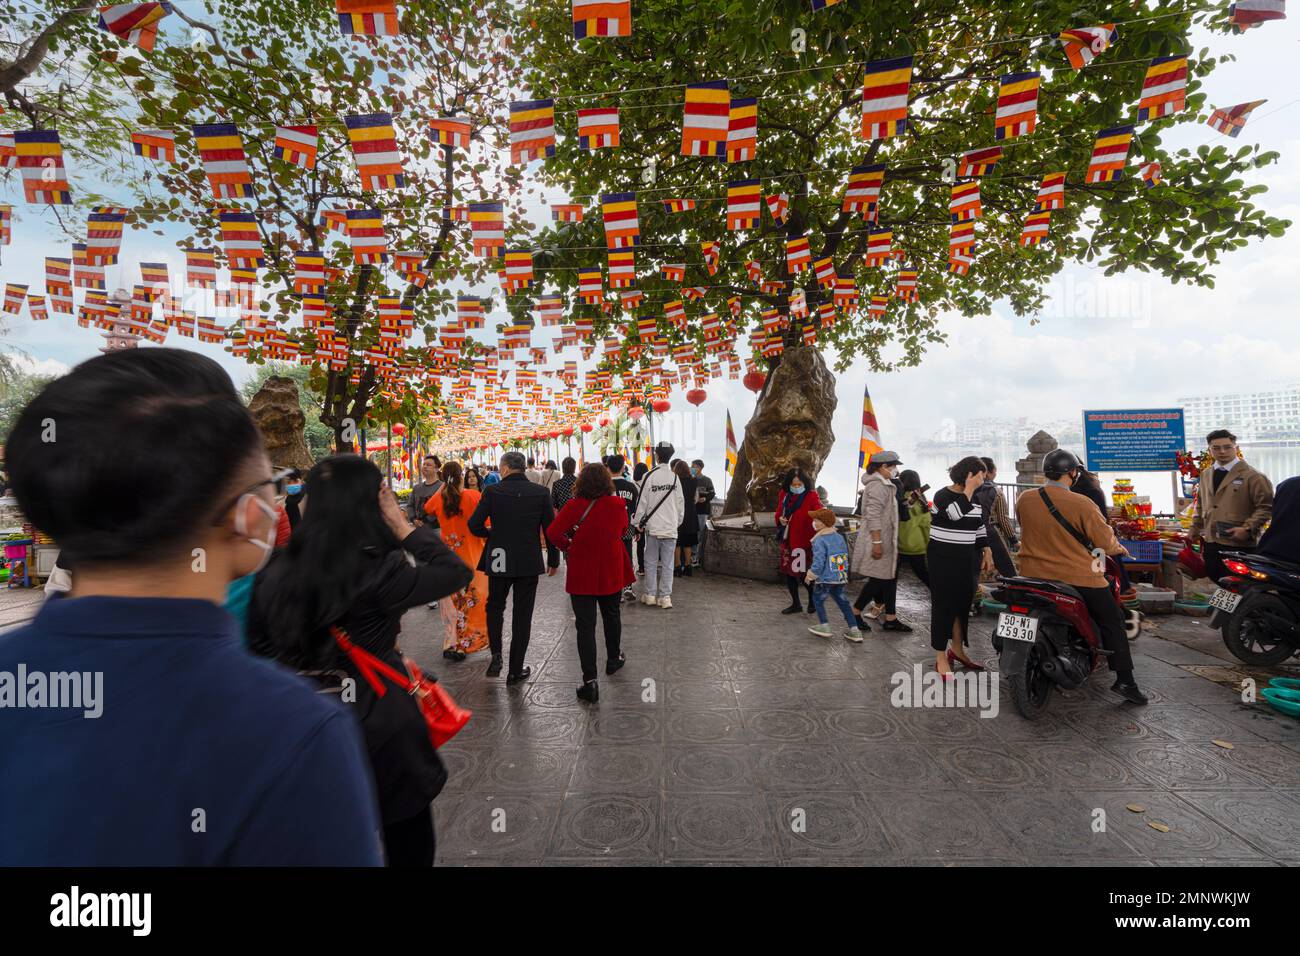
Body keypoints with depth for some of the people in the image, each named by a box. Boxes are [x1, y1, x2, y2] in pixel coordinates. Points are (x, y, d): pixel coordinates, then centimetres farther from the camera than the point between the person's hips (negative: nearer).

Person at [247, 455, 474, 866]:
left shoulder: (276, 572, -6)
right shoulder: (377, 571, -22)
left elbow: (259, 649, 4)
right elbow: (456, 571, -10)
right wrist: (405, 527, -8)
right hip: (380, 728, -5)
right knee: (407, 841, 17)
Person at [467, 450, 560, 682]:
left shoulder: (492, 491, -8)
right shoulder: (541, 492, -5)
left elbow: (474, 525, -7)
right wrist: (553, 560, 10)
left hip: (499, 561, 0)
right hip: (529, 563, 0)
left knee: (495, 607, 22)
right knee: (522, 615, 9)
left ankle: (496, 655, 9)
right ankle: (515, 670, 16)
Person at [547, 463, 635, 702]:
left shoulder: (574, 506, -14)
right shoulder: (618, 504, -8)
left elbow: (552, 532, -20)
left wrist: (566, 546, -4)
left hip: (581, 574, -2)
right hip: (611, 573, 2)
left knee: (585, 625, 3)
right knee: (612, 617, 24)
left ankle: (590, 680, -2)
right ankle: (613, 659, 43)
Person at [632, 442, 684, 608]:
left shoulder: (649, 476, -8)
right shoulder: (675, 477, 1)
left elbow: (641, 502, -5)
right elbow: (680, 503, 6)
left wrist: (637, 522, 5)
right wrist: (678, 522, 18)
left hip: (653, 526, -2)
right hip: (671, 526, 2)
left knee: (651, 562, 9)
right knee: (667, 563, 5)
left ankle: (650, 595, 15)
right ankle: (665, 597, 7)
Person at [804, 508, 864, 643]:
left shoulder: (819, 541, -18)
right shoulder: (840, 537, 7)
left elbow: (819, 562, -21)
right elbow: (846, 555, 13)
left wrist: (811, 575, -7)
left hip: (825, 579, -7)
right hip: (841, 577, 7)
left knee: (817, 599, 14)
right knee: (842, 601, 14)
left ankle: (824, 625, 16)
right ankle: (854, 630, 13)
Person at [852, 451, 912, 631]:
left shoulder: (882, 484, 16)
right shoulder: (878, 485, -17)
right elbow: (873, 516, -24)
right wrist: (877, 542, -25)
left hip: (885, 540, 10)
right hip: (878, 541, -10)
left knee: (889, 578, 11)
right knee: (879, 579, -4)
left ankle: (890, 618, 16)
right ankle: (855, 613, 8)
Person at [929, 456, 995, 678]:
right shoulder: (943, 495, -12)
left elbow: (979, 527, 18)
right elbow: (956, 514, -30)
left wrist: (986, 552, 12)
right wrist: (969, 489, -23)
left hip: (966, 559, 7)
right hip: (943, 558, -7)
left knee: (963, 603, 12)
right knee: (943, 606, -3)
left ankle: (957, 649, 28)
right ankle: (941, 658, 5)